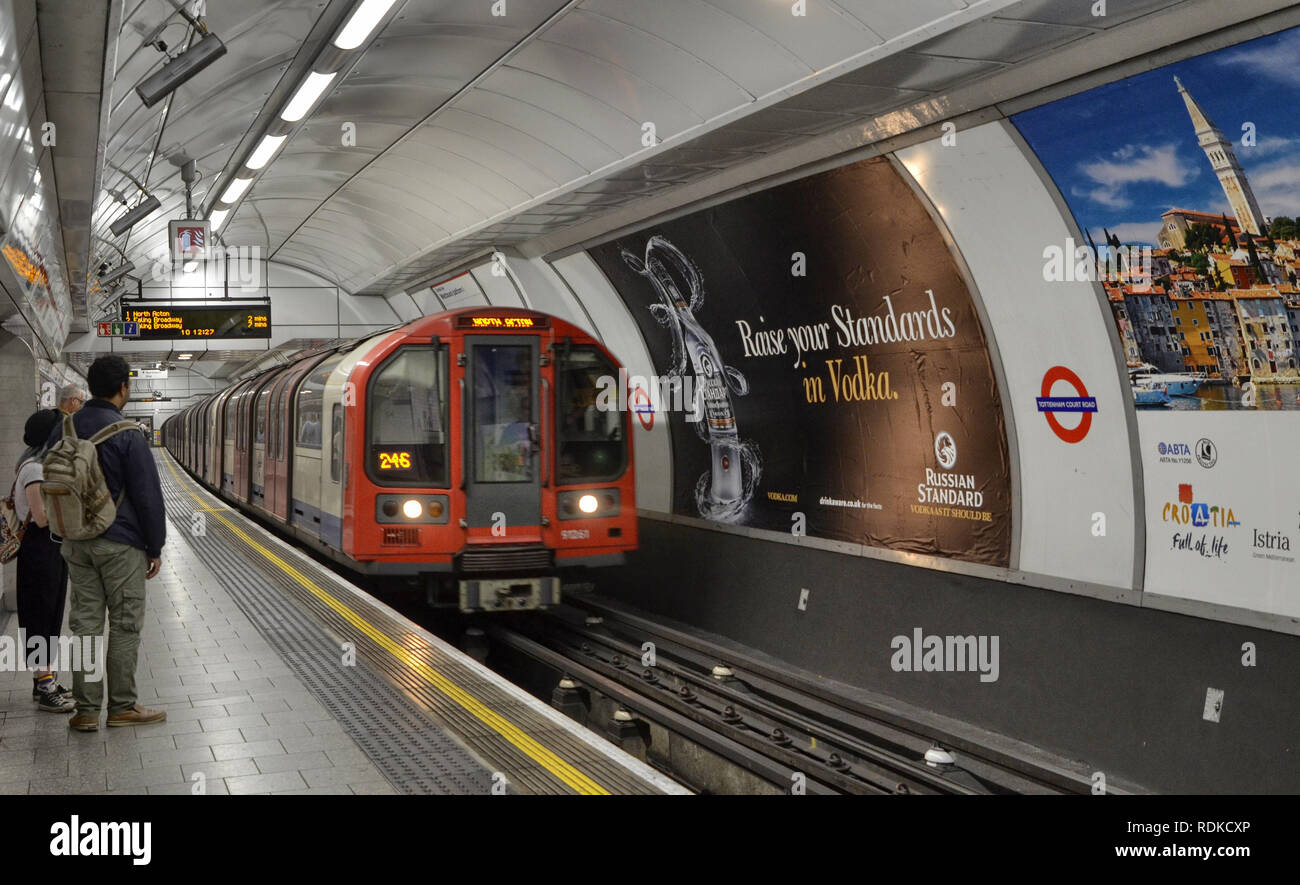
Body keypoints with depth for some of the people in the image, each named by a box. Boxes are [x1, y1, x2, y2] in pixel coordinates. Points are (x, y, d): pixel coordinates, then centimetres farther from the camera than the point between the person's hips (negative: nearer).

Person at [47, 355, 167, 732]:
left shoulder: (63, 430, 6)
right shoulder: (126, 435, -14)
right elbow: (148, 496, -13)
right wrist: (155, 548, -4)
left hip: (76, 542, 6)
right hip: (120, 544, -6)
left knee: (84, 622, 9)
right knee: (125, 625, 4)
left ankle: (86, 710, 13)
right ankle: (122, 707, 11)